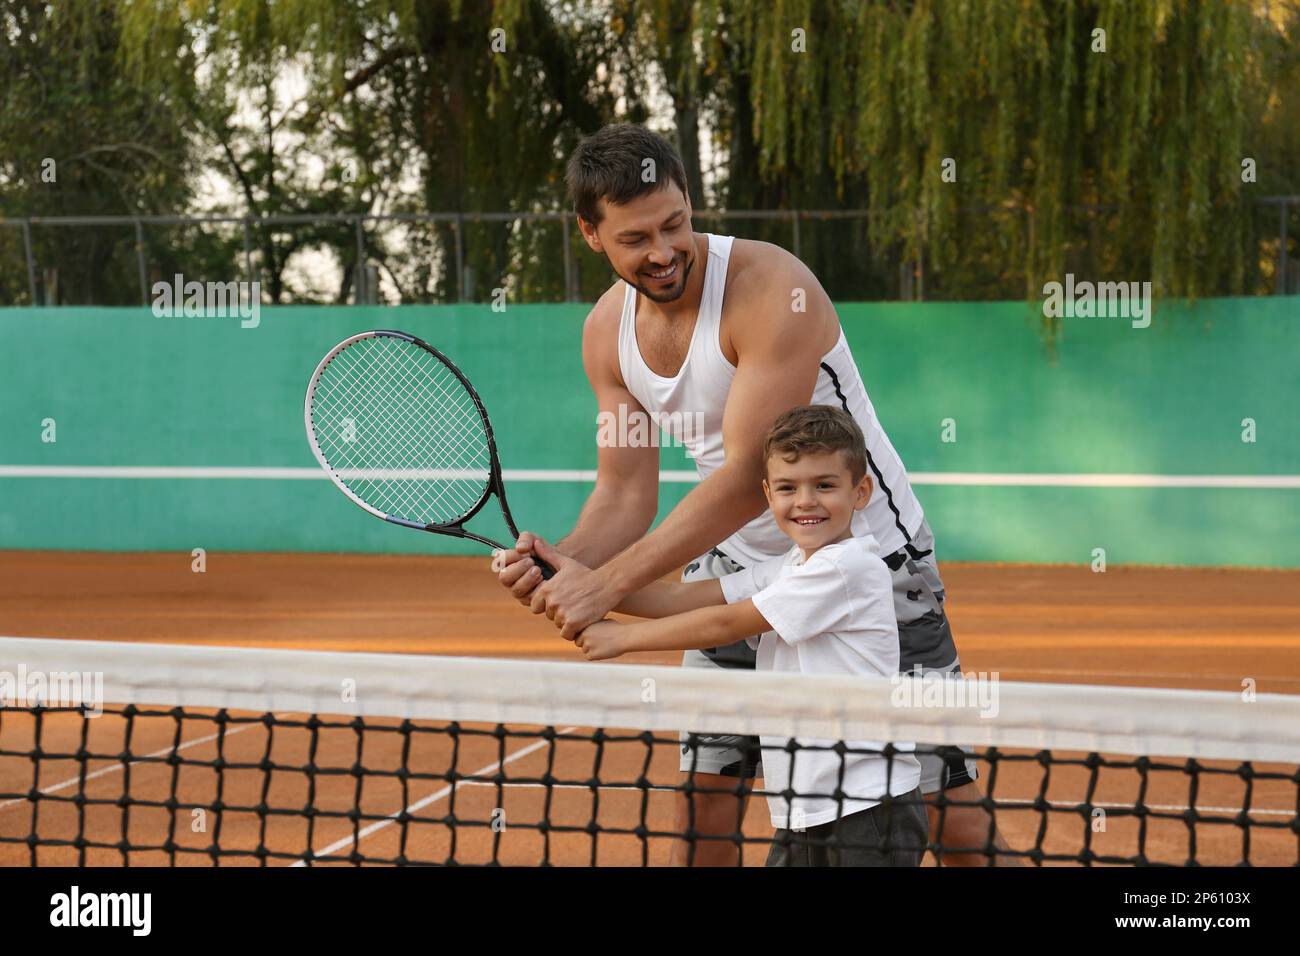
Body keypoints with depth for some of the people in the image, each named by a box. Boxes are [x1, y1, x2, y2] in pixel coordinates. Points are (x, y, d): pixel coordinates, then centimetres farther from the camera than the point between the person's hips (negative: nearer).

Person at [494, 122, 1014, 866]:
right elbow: (626, 493, 0)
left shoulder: (771, 289, -25)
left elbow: (751, 478, -29)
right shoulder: (609, 332, -2)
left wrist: (609, 583, -33)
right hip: (736, 567, 6)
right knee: (702, 799, 1)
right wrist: (563, 561, -22)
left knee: (956, 819, -6)